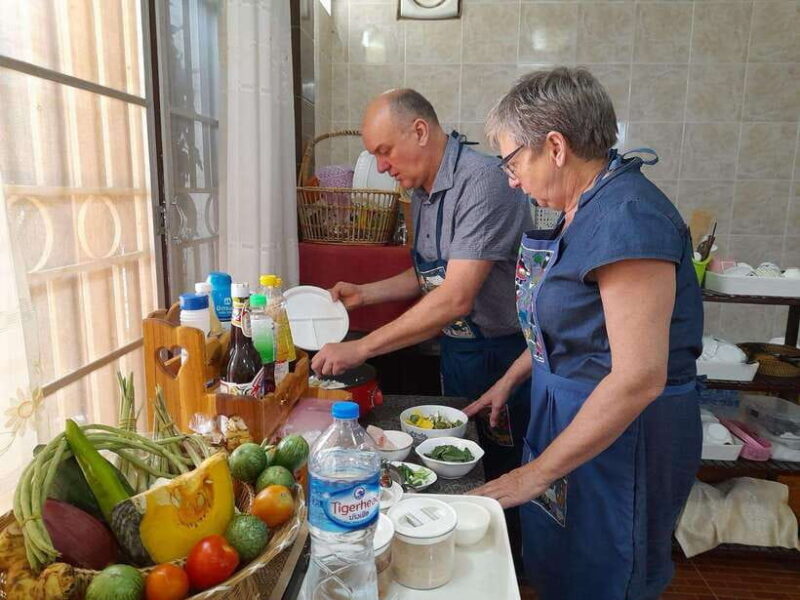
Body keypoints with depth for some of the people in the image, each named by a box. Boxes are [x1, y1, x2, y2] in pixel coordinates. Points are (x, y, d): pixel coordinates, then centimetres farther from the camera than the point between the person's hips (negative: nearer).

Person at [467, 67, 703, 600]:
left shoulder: (628, 217, -25)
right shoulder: (587, 207, 5)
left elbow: (639, 377, -29)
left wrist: (538, 472, -22)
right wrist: (510, 379, 13)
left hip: (622, 437, -9)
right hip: (572, 416, 9)